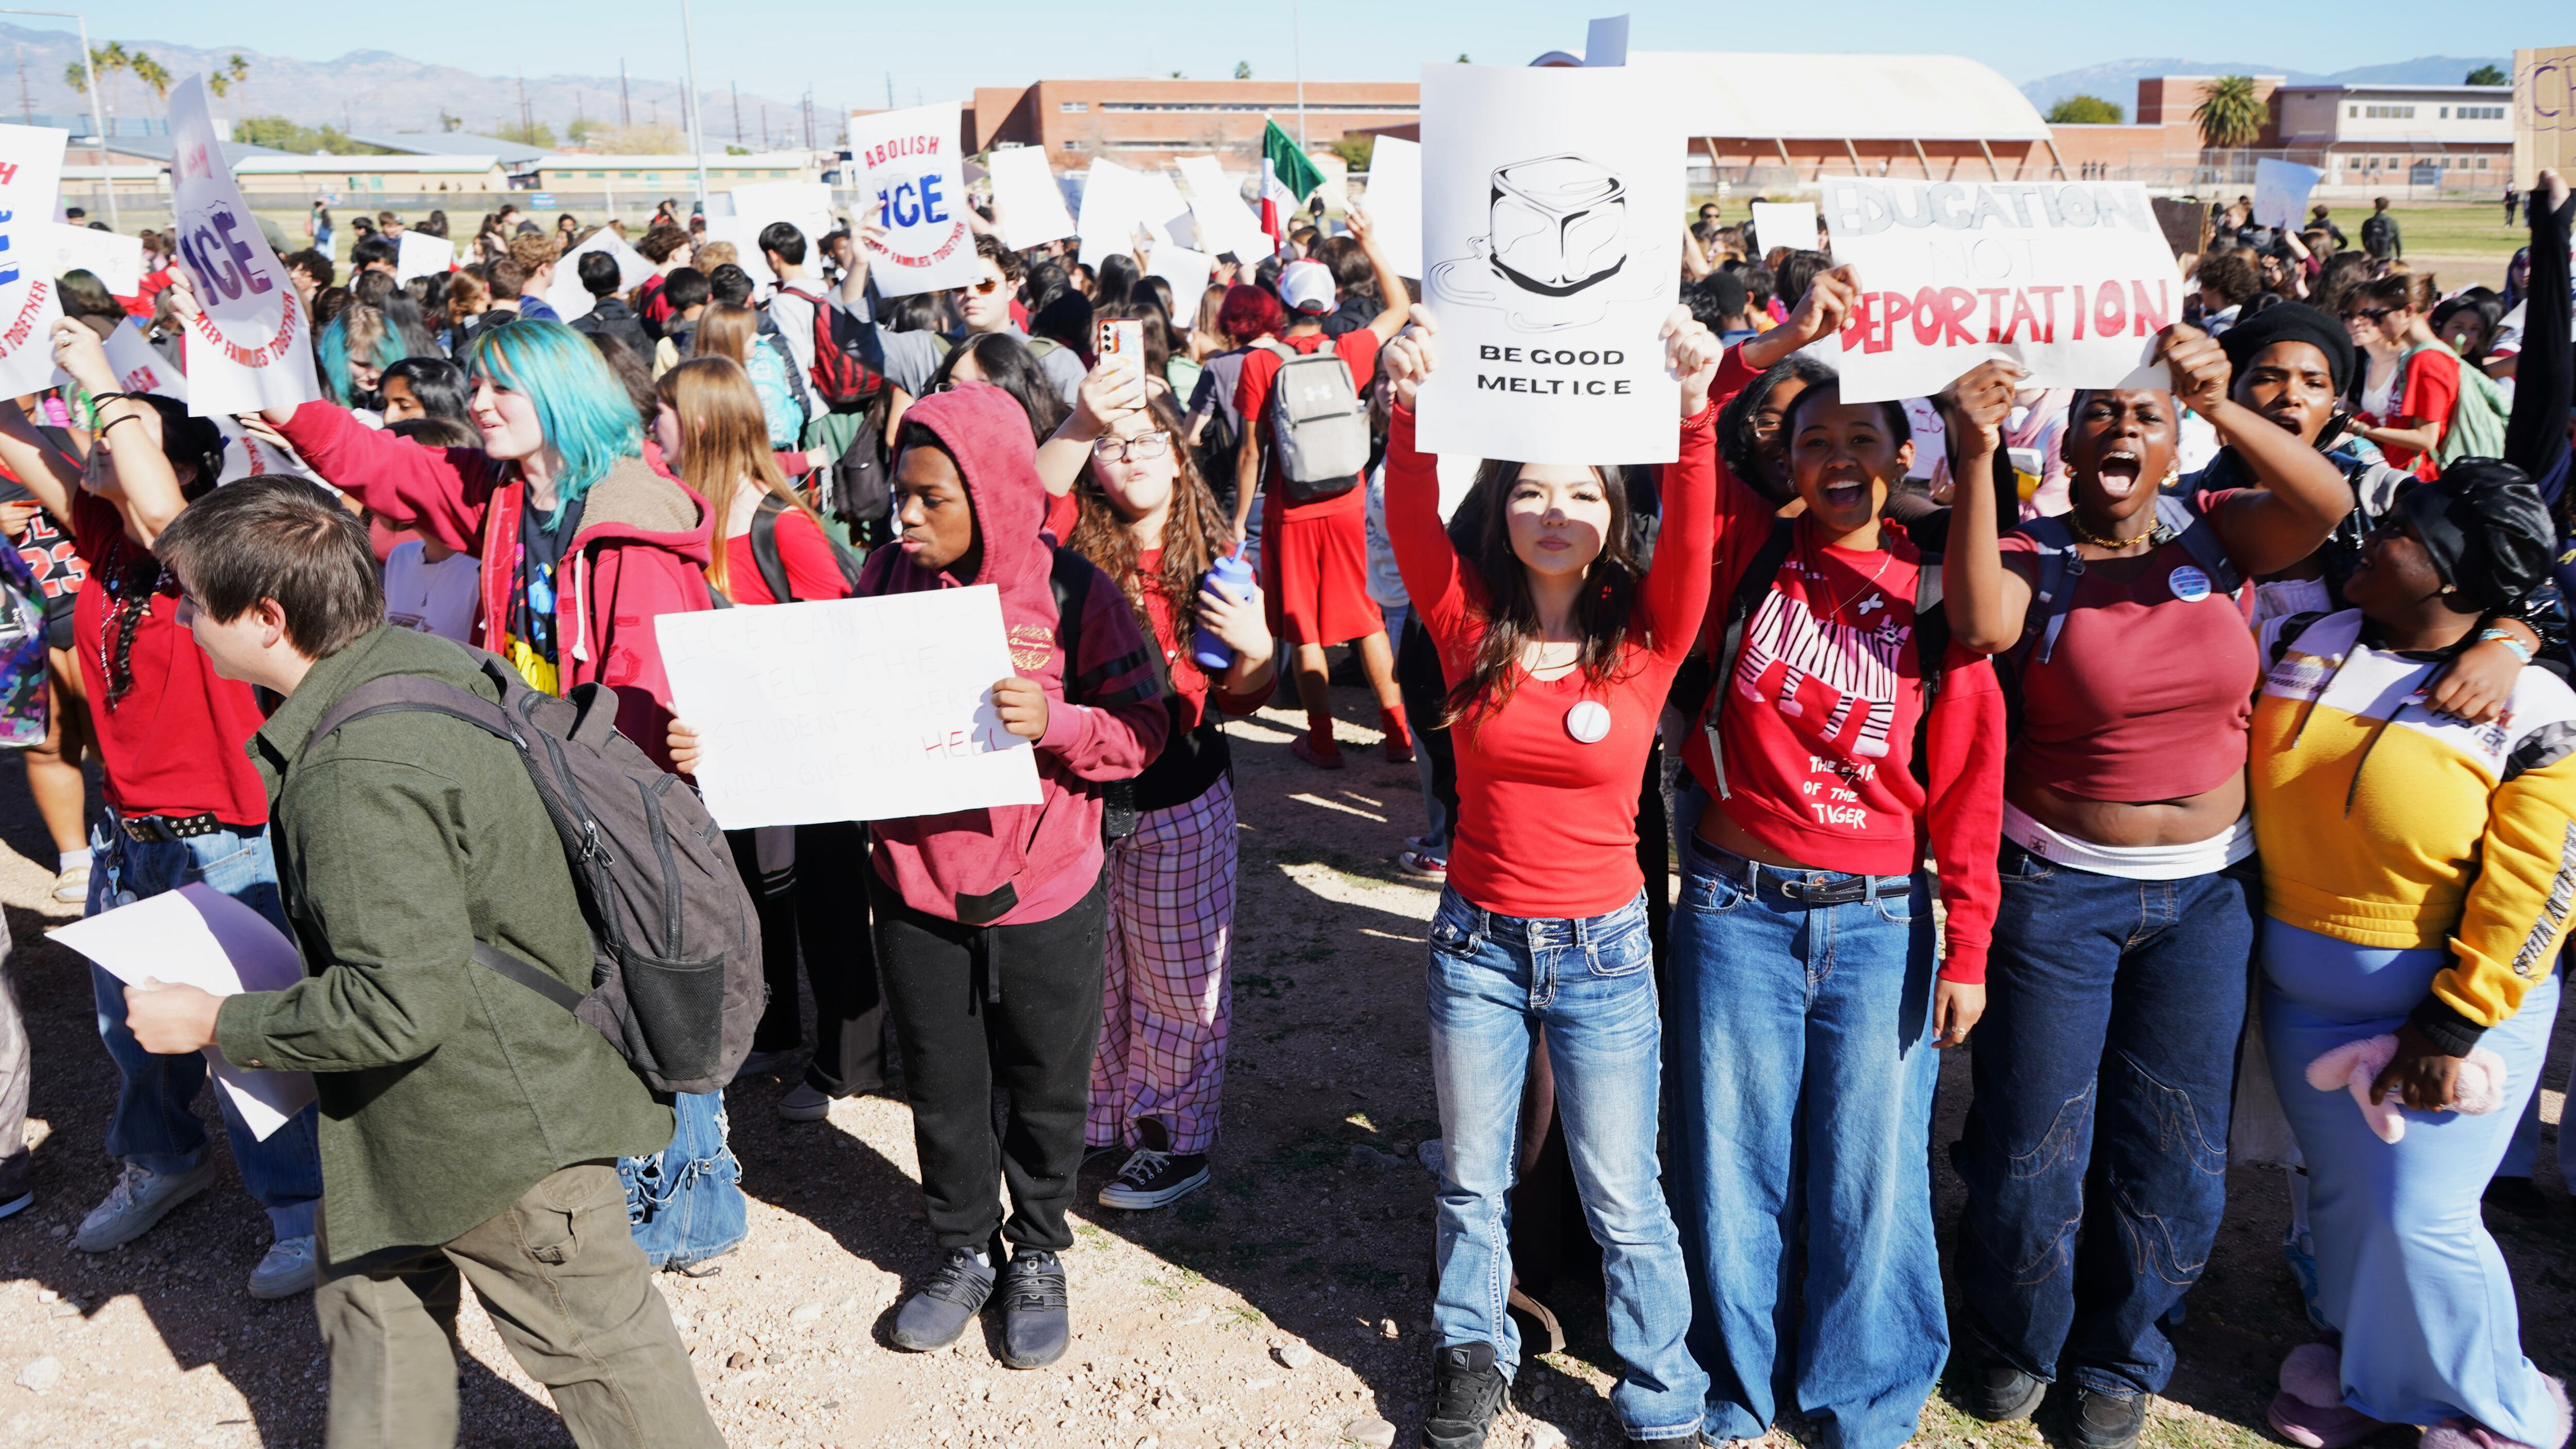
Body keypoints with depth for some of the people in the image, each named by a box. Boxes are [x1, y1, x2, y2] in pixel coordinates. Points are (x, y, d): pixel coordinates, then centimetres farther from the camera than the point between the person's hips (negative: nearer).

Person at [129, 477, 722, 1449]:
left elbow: (401, 1006, -30)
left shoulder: (356, 775, -30)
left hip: (502, 1125, -10)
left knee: (594, 1343, 9)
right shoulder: (424, 665, -1)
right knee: (375, 1299, 24)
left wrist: (217, 1024, -16)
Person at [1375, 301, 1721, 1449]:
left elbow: (1692, 542, -26)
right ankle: (1473, 1352, 43)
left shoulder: (1647, 634, -8)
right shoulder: (1471, 622, -5)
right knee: (1471, 1180, 18)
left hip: (1601, 951, -2)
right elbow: (1413, 526, -21)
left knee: (1623, 1202, 8)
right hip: (1477, 940, 2)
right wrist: (1411, 411, -39)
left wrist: (1692, 416, -43)